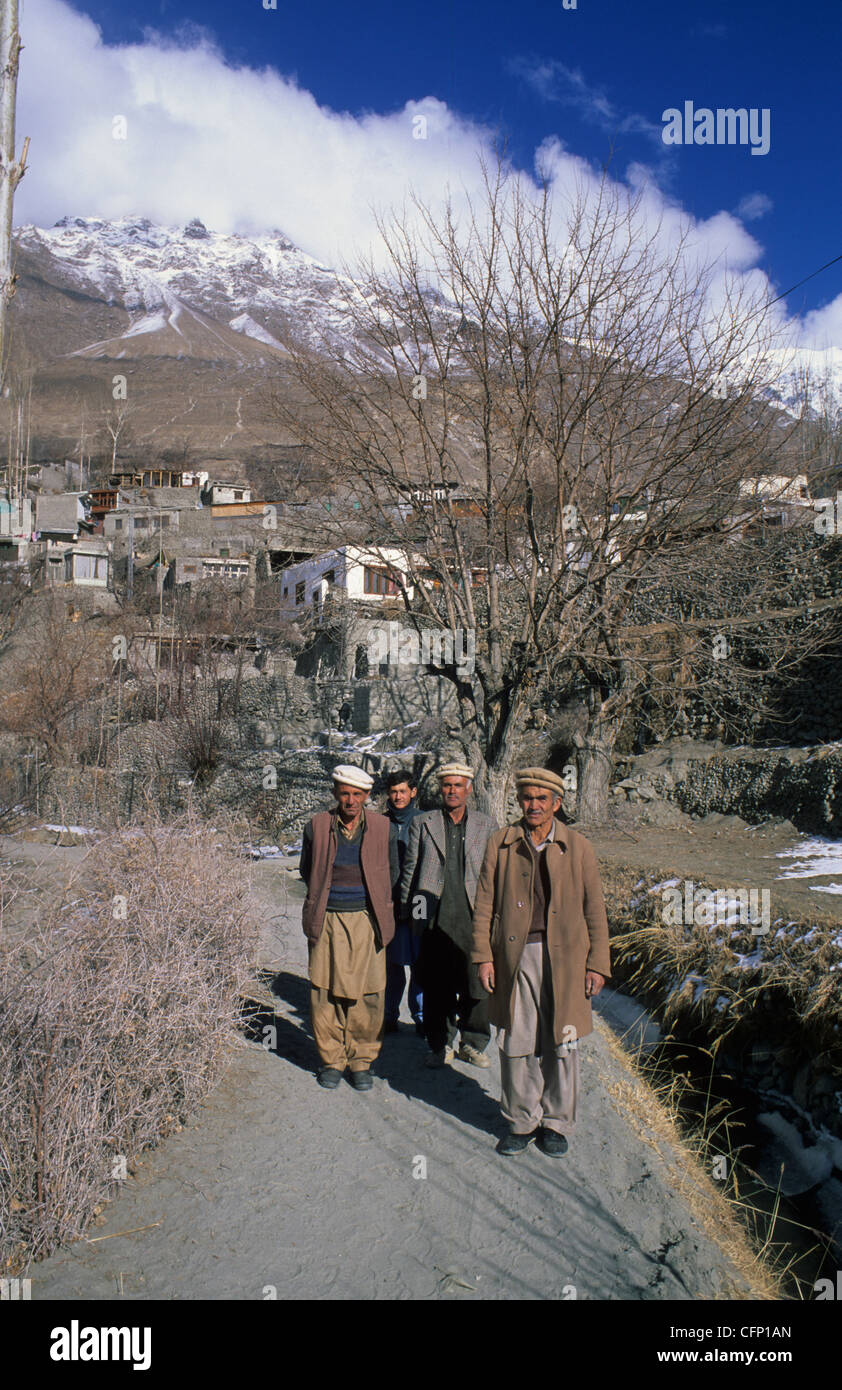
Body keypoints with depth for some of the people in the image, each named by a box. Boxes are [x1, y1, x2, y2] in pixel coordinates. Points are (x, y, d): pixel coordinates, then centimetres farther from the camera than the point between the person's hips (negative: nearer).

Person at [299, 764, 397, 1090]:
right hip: (327, 921, 0)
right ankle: (331, 1059, 21)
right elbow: (306, 871, 15)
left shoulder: (381, 827, 1)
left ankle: (362, 1060, 18)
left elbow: (391, 871, 15)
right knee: (325, 993, 4)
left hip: (367, 921, 0)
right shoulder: (317, 826, 0)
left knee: (367, 995, 1)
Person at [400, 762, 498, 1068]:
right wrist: (409, 909, 6)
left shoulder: (487, 826, 10)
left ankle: (473, 1044, 22)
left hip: (473, 918, 0)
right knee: (436, 987, 7)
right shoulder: (422, 824, 9)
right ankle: (441, 1045, 23)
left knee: (477, 985, 3)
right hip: (436, 919, 0)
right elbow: (410, 869, 11)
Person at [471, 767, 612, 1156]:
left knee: (561, 1044, 7)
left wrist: (597, 964, 0)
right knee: (515, 1042, 5)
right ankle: (521, 1121, 23)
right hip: (515, 956, 0)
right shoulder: (500, 844, 5)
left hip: (564, 958, 0)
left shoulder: (578, 848, 4)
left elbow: (594, 910, 5)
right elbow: (484, 904, 5)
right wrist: (483, 955, -2)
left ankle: (556, 1123, 24)